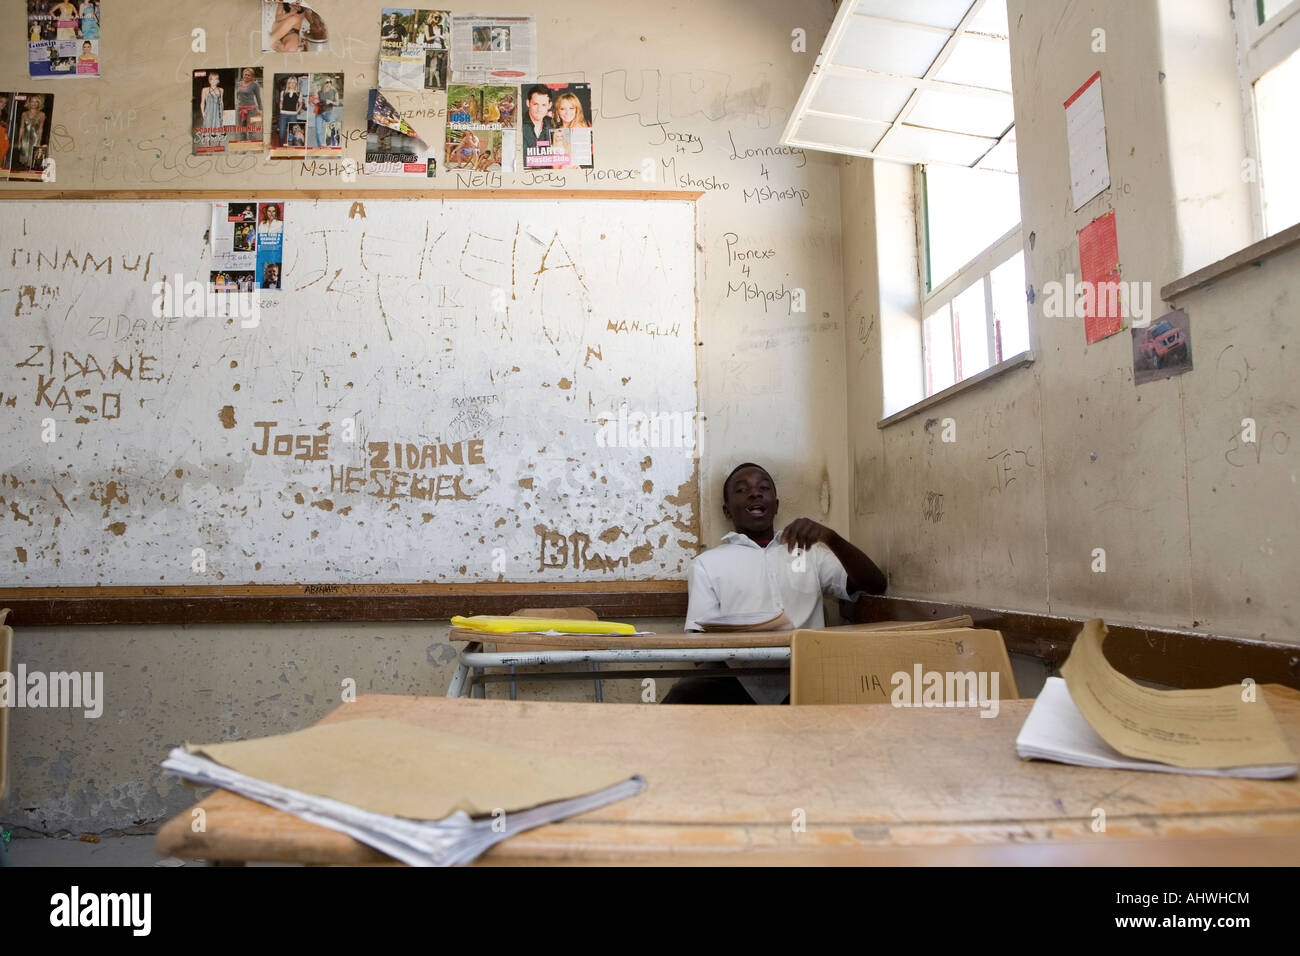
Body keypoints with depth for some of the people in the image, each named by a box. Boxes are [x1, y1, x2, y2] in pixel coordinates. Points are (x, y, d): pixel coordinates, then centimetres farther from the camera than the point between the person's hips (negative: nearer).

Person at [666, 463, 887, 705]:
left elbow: (875, 584, 13)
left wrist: (831, 538, -5)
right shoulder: (707, 563, 16)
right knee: (682, 698, -32)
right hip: (739, 681, -1)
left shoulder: (809, 552, 23)